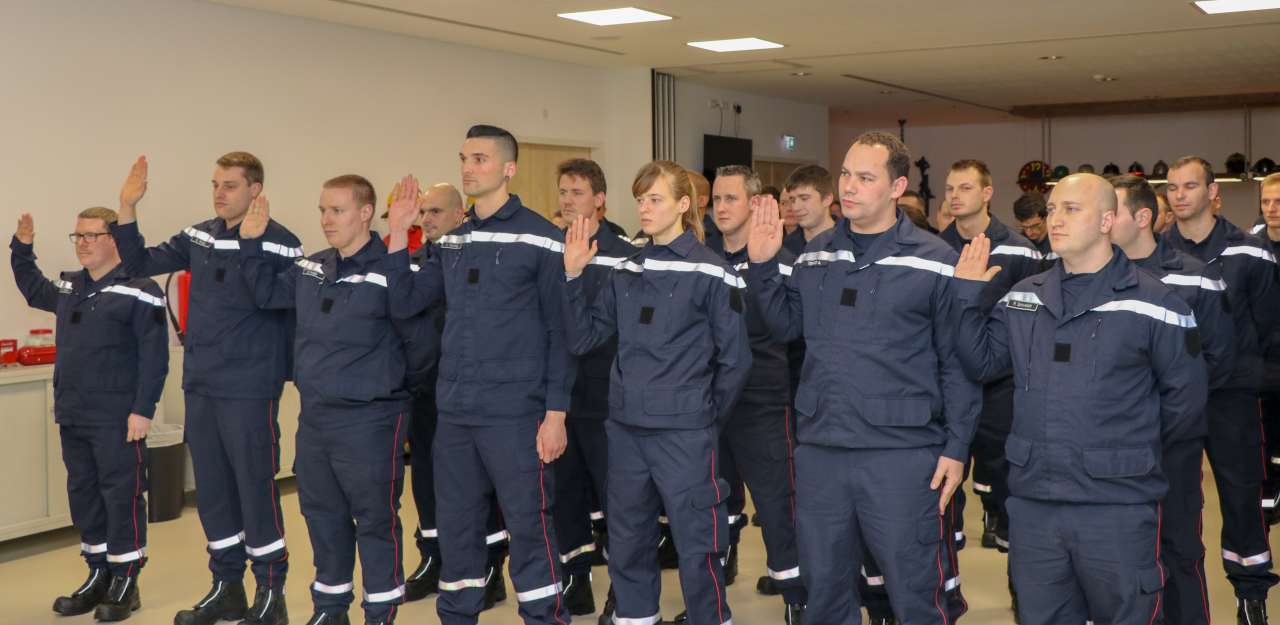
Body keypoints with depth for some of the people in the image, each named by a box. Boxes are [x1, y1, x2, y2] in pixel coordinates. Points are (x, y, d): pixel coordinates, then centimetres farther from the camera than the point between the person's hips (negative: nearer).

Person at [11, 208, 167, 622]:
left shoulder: (139, 291, -11)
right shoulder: (68, 287, 13)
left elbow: (154, 357, -14)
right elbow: (32, 290, 36)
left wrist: (142, 410, -18)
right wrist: (22, 249, 23)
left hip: (117, 420, -8)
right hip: (72, 417, 8)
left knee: (122, 495, -1)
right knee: (83, 495, 13)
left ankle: (125, 583, 10)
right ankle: (99, 576, 25)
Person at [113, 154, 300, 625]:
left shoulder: (279, 243, -12)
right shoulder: (199, 236, 8)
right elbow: (141, 264, 14)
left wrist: (291, 373, -8)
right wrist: (127, 208, 3)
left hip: (249, 391, -7)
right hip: (199, 387, 7)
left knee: (255, 488, -1)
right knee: (212, 489, 14)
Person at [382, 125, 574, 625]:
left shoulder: (540, 239, -6)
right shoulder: (451, 241, 12)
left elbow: (560, 331, -7)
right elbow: (404, 304, 9)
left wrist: (555, 413, -12)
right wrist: (398, 233, 1)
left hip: (514, 414, -6)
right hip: (454, 412, 6)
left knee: (528, 527, -1)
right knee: (456, 526, 14)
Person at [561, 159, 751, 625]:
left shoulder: (711, 273, -7)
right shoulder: (624, 272, 9)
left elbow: (735, 359, -5)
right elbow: (583, 339, 5)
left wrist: (706, 413, 1)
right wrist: (573, 276, -3)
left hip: (684, 434, -5)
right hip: (624, 429, 6)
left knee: (697, 546, 0)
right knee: (626, 542, 15)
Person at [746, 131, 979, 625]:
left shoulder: (935, 262, -6)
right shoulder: (815, 254, 8)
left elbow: (957, 362, -4)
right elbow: (787, 326, 11)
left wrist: (956, 447, -7)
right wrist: (762, 268, 0)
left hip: (903, 456, -4)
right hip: (818, 451, 5)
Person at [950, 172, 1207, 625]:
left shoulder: (1153, 304, -6)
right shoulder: (1022, 298, 8)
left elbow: (1186, 397, 1)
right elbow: (980, 364, 6)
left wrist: (1137, 448, 8)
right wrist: (967, 298, -2)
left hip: (1118, 506, -4)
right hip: (1031, 502, 4)